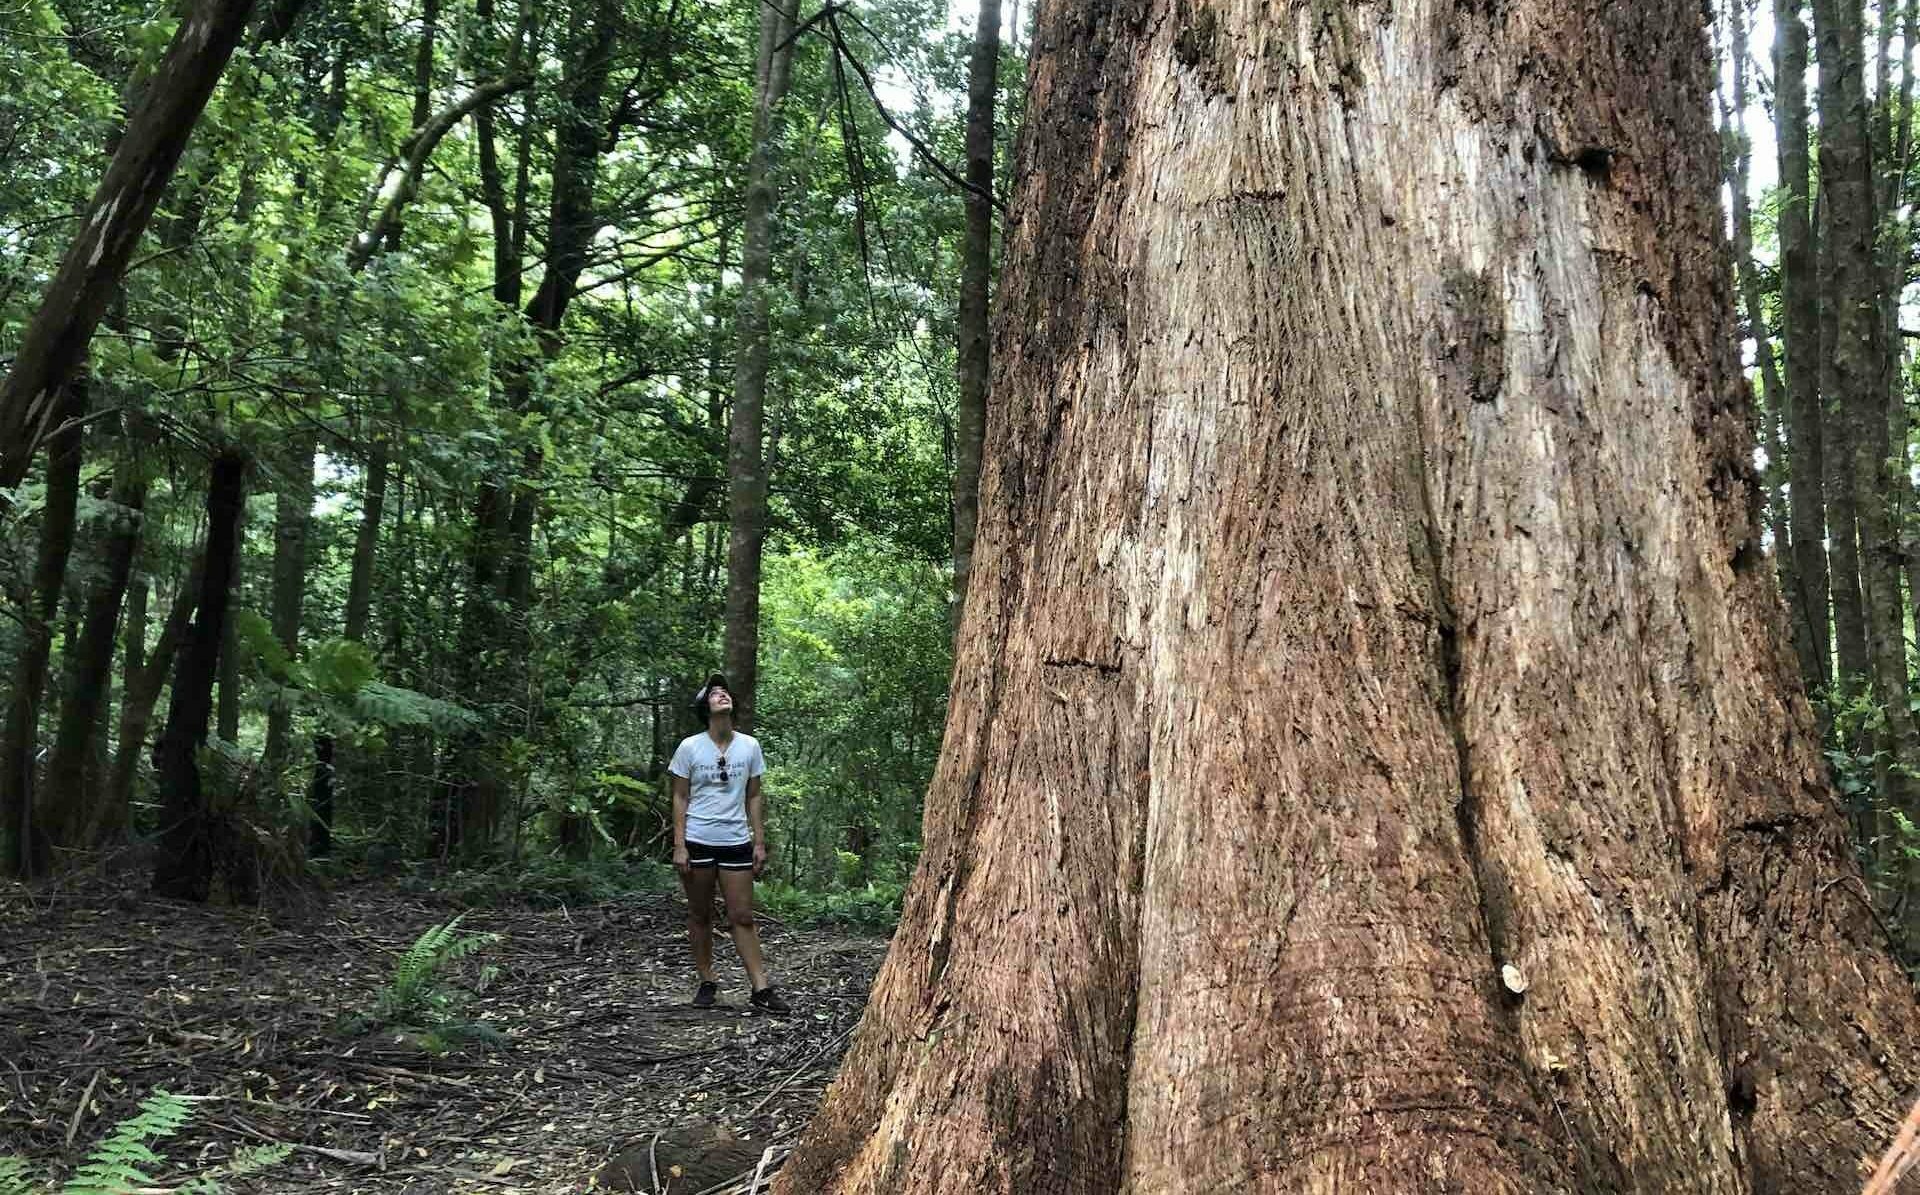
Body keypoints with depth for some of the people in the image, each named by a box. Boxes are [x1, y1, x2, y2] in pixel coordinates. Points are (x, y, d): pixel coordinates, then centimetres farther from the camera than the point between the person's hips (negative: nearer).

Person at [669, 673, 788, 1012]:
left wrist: (759, 842, 3)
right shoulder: (689, 747, -4)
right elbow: (680, 799, -1)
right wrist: (679, 846, -7)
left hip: (736, 842, 1)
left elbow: (753, 797, 7)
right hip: (698, 842, -1)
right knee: (700, 914, 8)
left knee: (742, 917, 2)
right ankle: (707, 983, 20)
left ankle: (761, 988, 3)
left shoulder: (749, 746, 2)